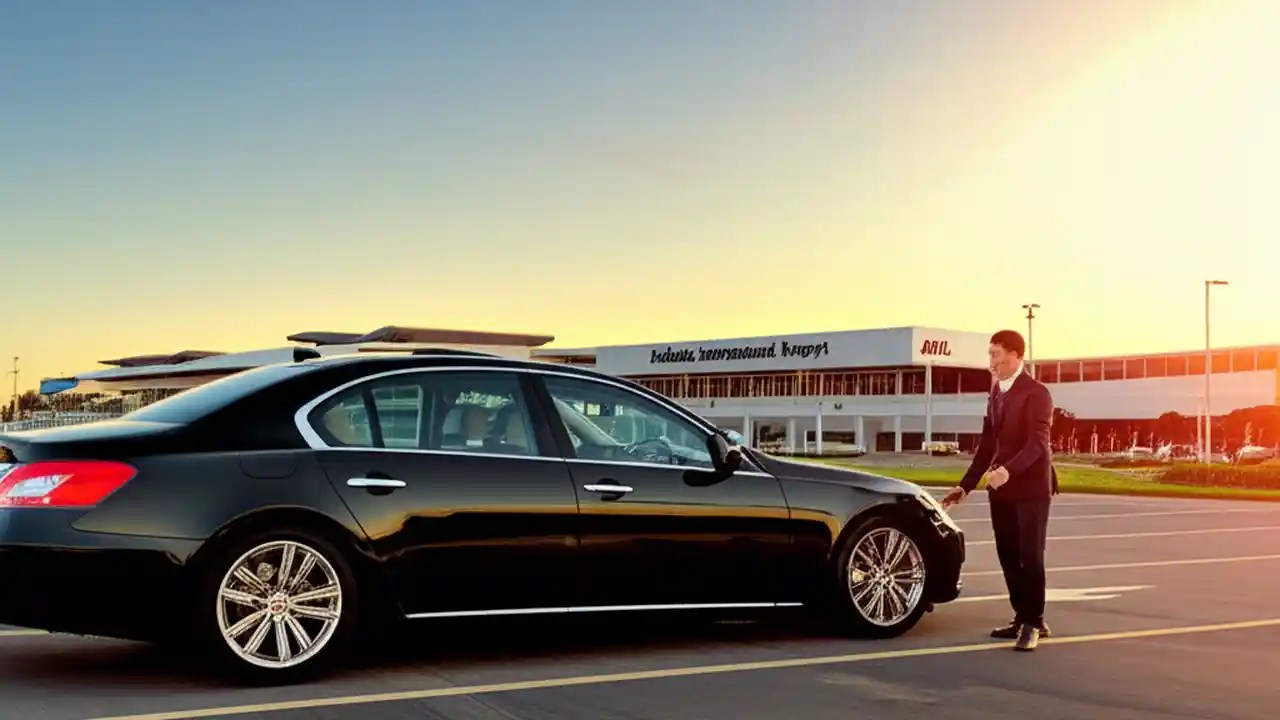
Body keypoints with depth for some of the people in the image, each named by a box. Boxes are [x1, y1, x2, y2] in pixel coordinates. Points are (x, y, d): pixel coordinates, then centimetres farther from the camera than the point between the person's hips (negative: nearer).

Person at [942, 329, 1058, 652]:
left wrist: (1008, 470, -37)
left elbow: (1037, 443, -22)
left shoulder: (1035, 392, -11)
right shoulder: (996, 393, 13)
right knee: (1009, 557, 9)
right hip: (1001, 488, 7)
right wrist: (966, 485, 10)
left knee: (1030, 556, -4)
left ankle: (1034, 622, 4)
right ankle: (1023, 618, 19)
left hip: (1031, 487, -7)